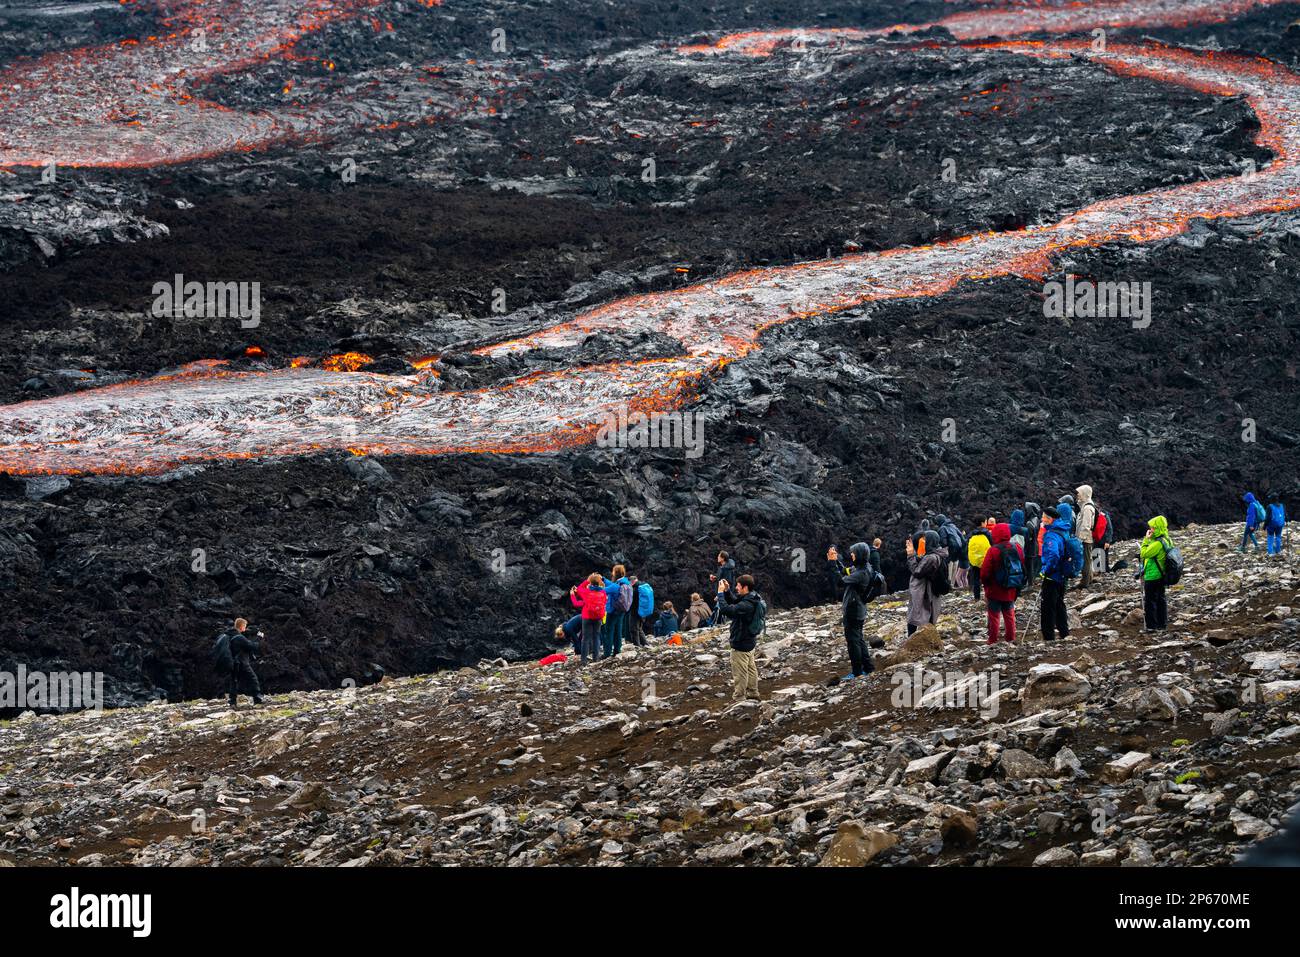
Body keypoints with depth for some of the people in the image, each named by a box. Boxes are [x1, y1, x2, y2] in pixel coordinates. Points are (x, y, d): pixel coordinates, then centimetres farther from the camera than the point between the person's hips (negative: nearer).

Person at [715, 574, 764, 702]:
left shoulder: (746, 605, -31)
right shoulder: (753, 599, -1)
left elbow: (725, 609, -35)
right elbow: (734, 602, 13)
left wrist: (721, 593, -25)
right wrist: (727, 590, -2)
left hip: (740, 644, -10)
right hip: (750, 641, 10)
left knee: (740, 672, 2)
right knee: (751, 668, 21)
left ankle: (739, 699, 10)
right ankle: (753, 695, 33)